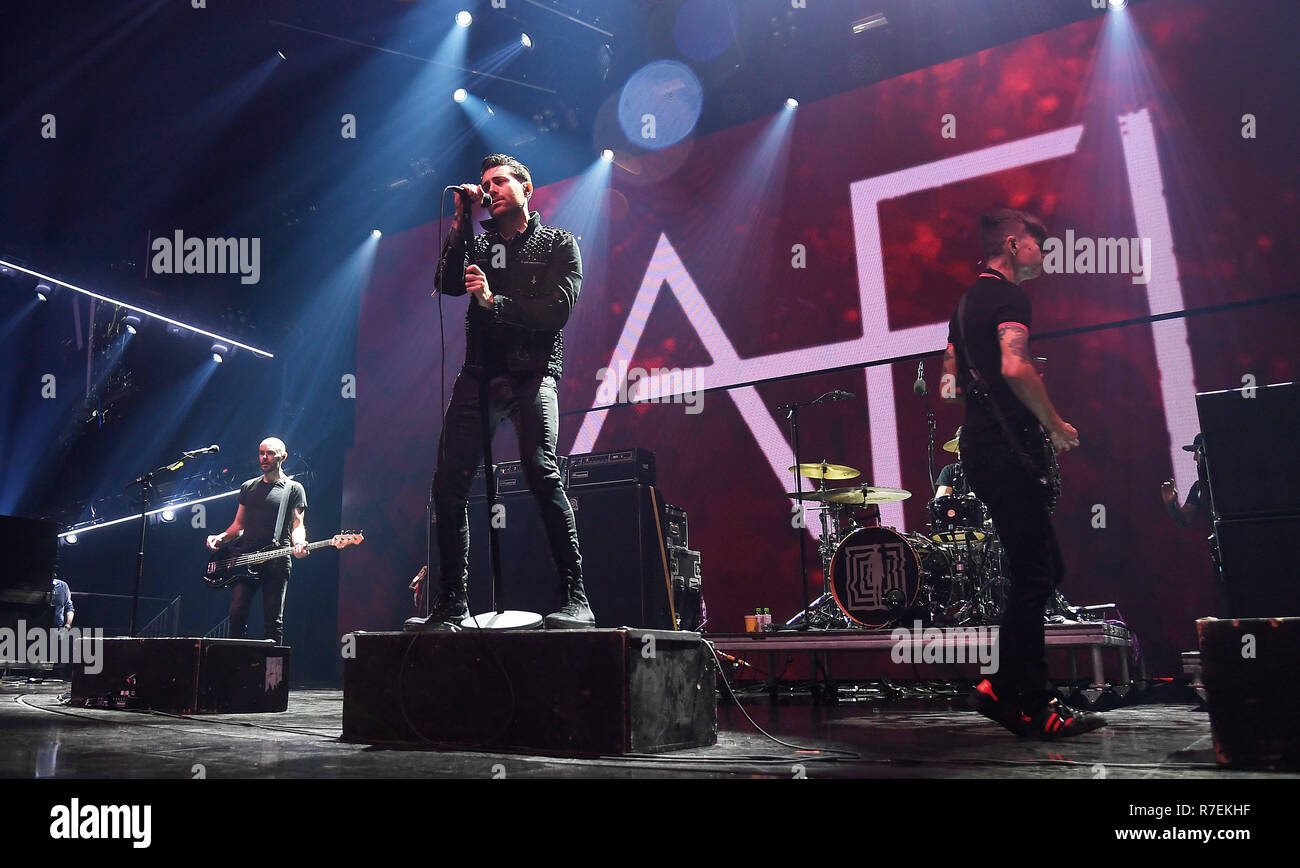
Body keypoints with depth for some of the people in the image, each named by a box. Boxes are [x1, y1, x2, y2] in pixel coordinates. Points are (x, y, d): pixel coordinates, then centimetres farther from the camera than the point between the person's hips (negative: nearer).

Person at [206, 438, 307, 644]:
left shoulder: (294, 489, 7)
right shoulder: (248, 487, 19)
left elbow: (297, 525, 1)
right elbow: (239, 525, 21)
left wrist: (298, 544, -20)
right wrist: (220, 538, 2)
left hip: (277, 561, -4)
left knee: (273, 621, -3)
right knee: (237, 615, -5)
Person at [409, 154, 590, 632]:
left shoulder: (558, 244, 9)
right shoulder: (479, 242, 21)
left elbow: (557, 311, -5)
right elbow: (447, 284, 3)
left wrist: (493, 301, -11)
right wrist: (462, 221, 1)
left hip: (532, 372, -4)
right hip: (479, 373, 5)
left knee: (540, 470, -25)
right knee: (448, 484, -3)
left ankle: (576, 599, -21)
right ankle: (451, 604, 9)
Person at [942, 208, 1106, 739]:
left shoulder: (966, 302, 22)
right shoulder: (1010, 297, -8)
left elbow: (951, 384, 25)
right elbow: (1015, 367, -24)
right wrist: (1056, 426, -13)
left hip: (978, 451, 10)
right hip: (1008, 454, -10)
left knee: (1043, 570, 13)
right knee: (1033, 578, -7)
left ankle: (1002, 688, 12)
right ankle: (1035, 708, -2)